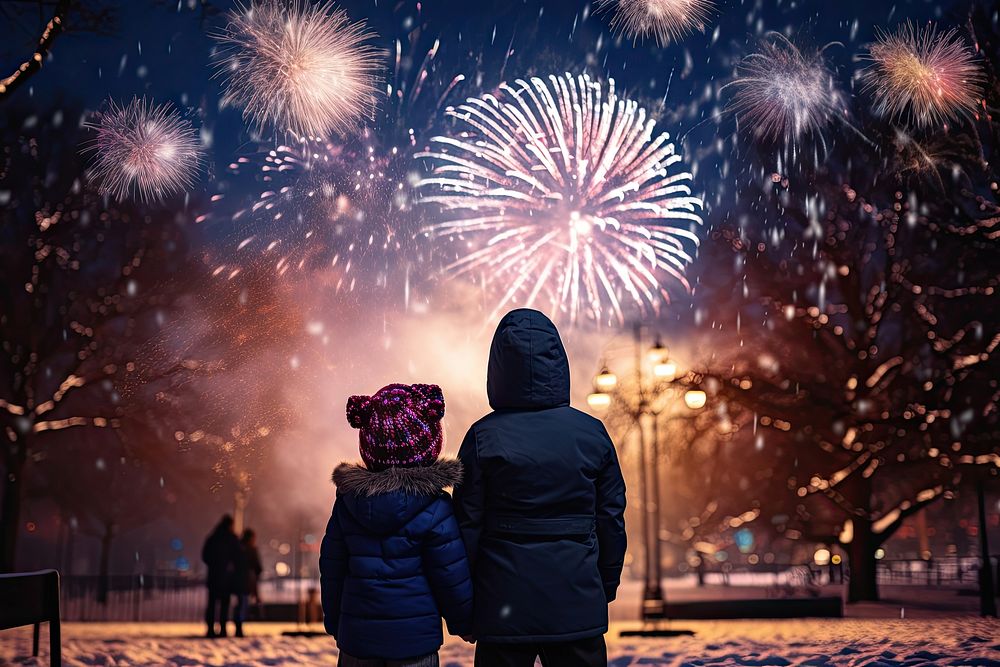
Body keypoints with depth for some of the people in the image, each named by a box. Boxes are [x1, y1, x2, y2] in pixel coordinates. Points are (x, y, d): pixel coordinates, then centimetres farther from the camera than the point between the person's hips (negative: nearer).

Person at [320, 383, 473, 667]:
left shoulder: (347, 500, 0)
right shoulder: (434, 508, -13)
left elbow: (331, 568, 8)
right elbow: (453, 576, -8)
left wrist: (334, 622, 20)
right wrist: (463, 623, 8)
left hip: (357, 635, 4)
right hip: (414, 637, -3)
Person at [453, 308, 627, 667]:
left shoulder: (484, 436, -8)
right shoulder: (592, 432, -2)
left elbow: (468, 526, -5)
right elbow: (611, 519, 4)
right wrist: (607, 588, 17)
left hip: (504, 608, -1)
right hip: (578, 606, 2)